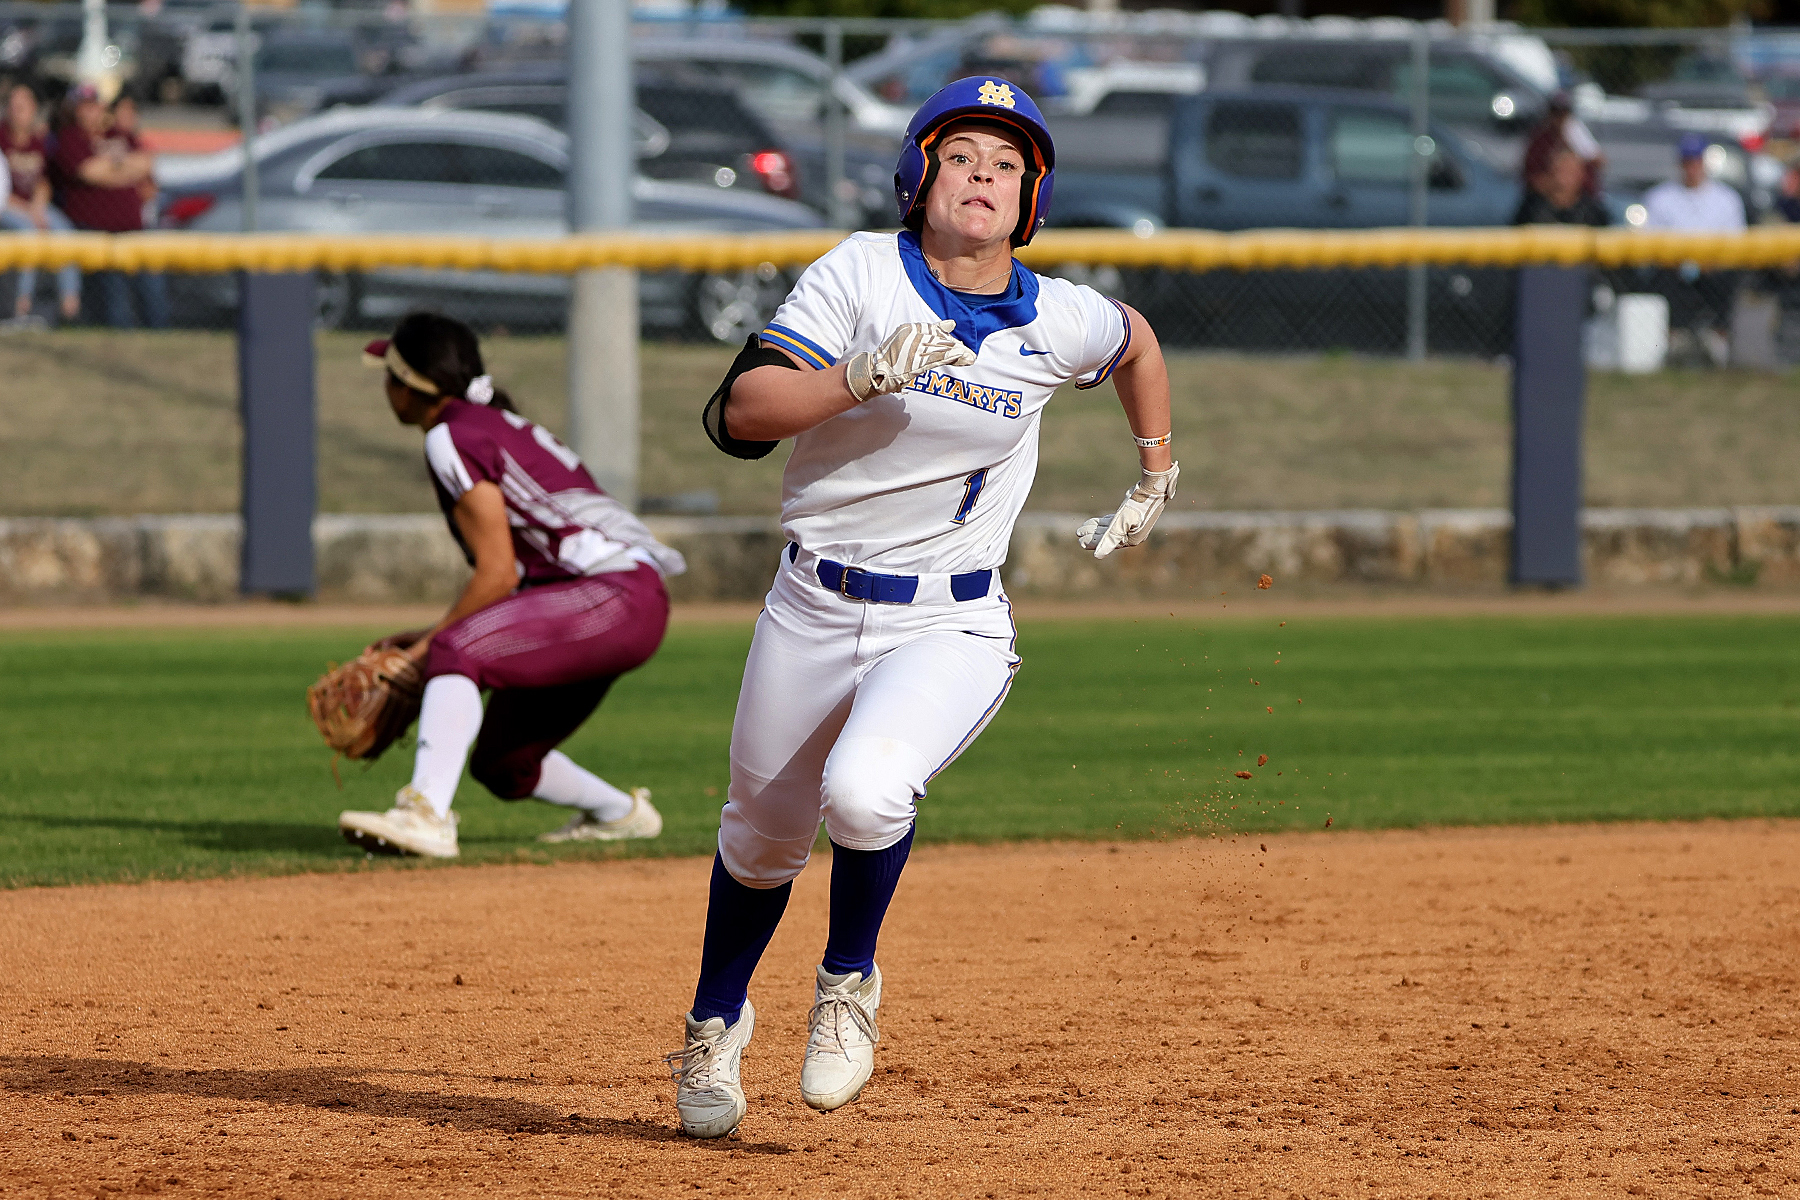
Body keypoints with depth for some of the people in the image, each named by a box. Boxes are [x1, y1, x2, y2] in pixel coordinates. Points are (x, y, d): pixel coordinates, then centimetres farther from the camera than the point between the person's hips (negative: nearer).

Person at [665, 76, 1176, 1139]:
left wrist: (1156, 481, 26)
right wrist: (864, 375, -32)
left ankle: (850, 983, 0)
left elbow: (1136, 343, 22)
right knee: (762, 837, 14)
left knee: (865, 789, -29)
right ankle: (717, 1025, 44)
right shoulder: (862, 275, -9)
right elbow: (742, 412, -19)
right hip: (813, 612, 1)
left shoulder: (1057, 322, -3)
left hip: (954, 625, -1)